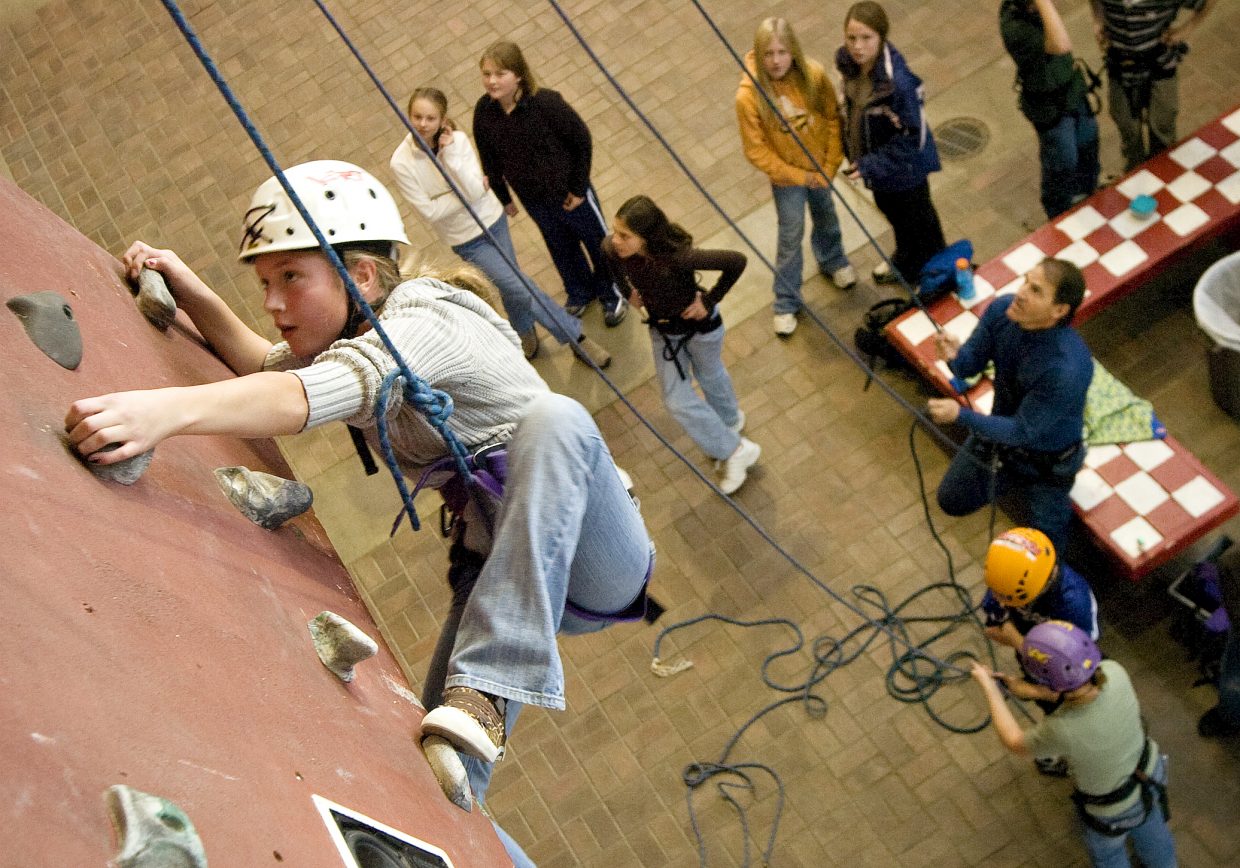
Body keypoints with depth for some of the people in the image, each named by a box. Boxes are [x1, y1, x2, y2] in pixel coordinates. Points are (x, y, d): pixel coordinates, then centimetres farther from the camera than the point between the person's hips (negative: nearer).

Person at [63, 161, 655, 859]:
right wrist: (194, 295, 7)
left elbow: (314, 393, -42)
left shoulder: (423, 324, -23)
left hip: (596, 561, -8)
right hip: (513, 564, 8)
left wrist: (167, 409, -55)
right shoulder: (354, 334, 5)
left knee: (556, 418, -39)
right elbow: (267, 365, 22)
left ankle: (489, 690, -40)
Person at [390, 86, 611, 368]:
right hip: (467, 240, -2)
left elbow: (476, 191, -21)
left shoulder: (457, 140, -14)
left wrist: (451, 155, -31)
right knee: (520, 287, -6)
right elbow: (430, 211, -18)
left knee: (510, 286, 17)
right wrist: (472, 191, -17)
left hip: (493, 219, 2)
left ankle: (523, 333, 47)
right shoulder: (401, 164, -19)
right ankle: (576, 336, 9)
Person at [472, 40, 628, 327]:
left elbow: (582, 141, -19)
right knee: (561, 249, 26)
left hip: (569, 192, -4)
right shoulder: (484, 110, -17)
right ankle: (580, 293, 53)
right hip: (532, 199, 4)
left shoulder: (546, 102, -30)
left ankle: (614, 295, 45)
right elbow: (489, 158, -1)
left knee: (597, 242, 18)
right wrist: (503, 197, 7)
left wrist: (578, 188, -14)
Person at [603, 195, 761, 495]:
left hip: (699, 324, -5)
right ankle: (734, 449, 34)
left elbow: (736, 261, -33)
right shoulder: (612, 249, -26)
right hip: (662, 328, 5)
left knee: (709, 377, 23)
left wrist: (710, 301, -24)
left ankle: (730, 419, 55)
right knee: (677, 400, 11)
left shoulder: (677, 257, -41)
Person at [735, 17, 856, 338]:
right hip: (786, 176, -3)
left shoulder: (813, 75, -24)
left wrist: (829, 166, -12)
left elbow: (832, 118, -9)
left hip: (819, 169, 3)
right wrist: (799, 176, -18)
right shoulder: (748, 96, -30)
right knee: (791, 237, 10)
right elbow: (756, 151, -21)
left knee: (826, 217, 27)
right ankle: (786, 303, 31)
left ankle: (833, 262, 58)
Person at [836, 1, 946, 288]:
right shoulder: (847, 61, -15)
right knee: (891, 211, 32)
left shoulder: (898, 81, -37)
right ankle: (906, 260, 60)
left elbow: (913, 136, -29)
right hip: (873, 157, 7)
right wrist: (852, 151, 5)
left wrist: (871, 165, -29)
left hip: (904, 167, -7)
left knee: (917, 220, 20)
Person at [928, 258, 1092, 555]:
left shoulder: (1068, 368, -43)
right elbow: (970, 365, -11)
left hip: (1046, 459, -5)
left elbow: (1023, 432, -33)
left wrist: (961, 415, -44)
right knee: (952, 502, 17)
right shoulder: (1001, 310, -25)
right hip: (1002, 425, 5)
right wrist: (954, 355, -36)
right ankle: (1010, 476, 37)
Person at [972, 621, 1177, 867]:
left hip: (1113, 808, -4)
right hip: (1148, 771, 5)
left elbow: (1015, 743, -21)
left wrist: (988, 687, -13)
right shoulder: (1114, 672, -32)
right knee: (1150, 827, 38)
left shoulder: (1061, 729, -44)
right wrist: (1033, 691, -8)